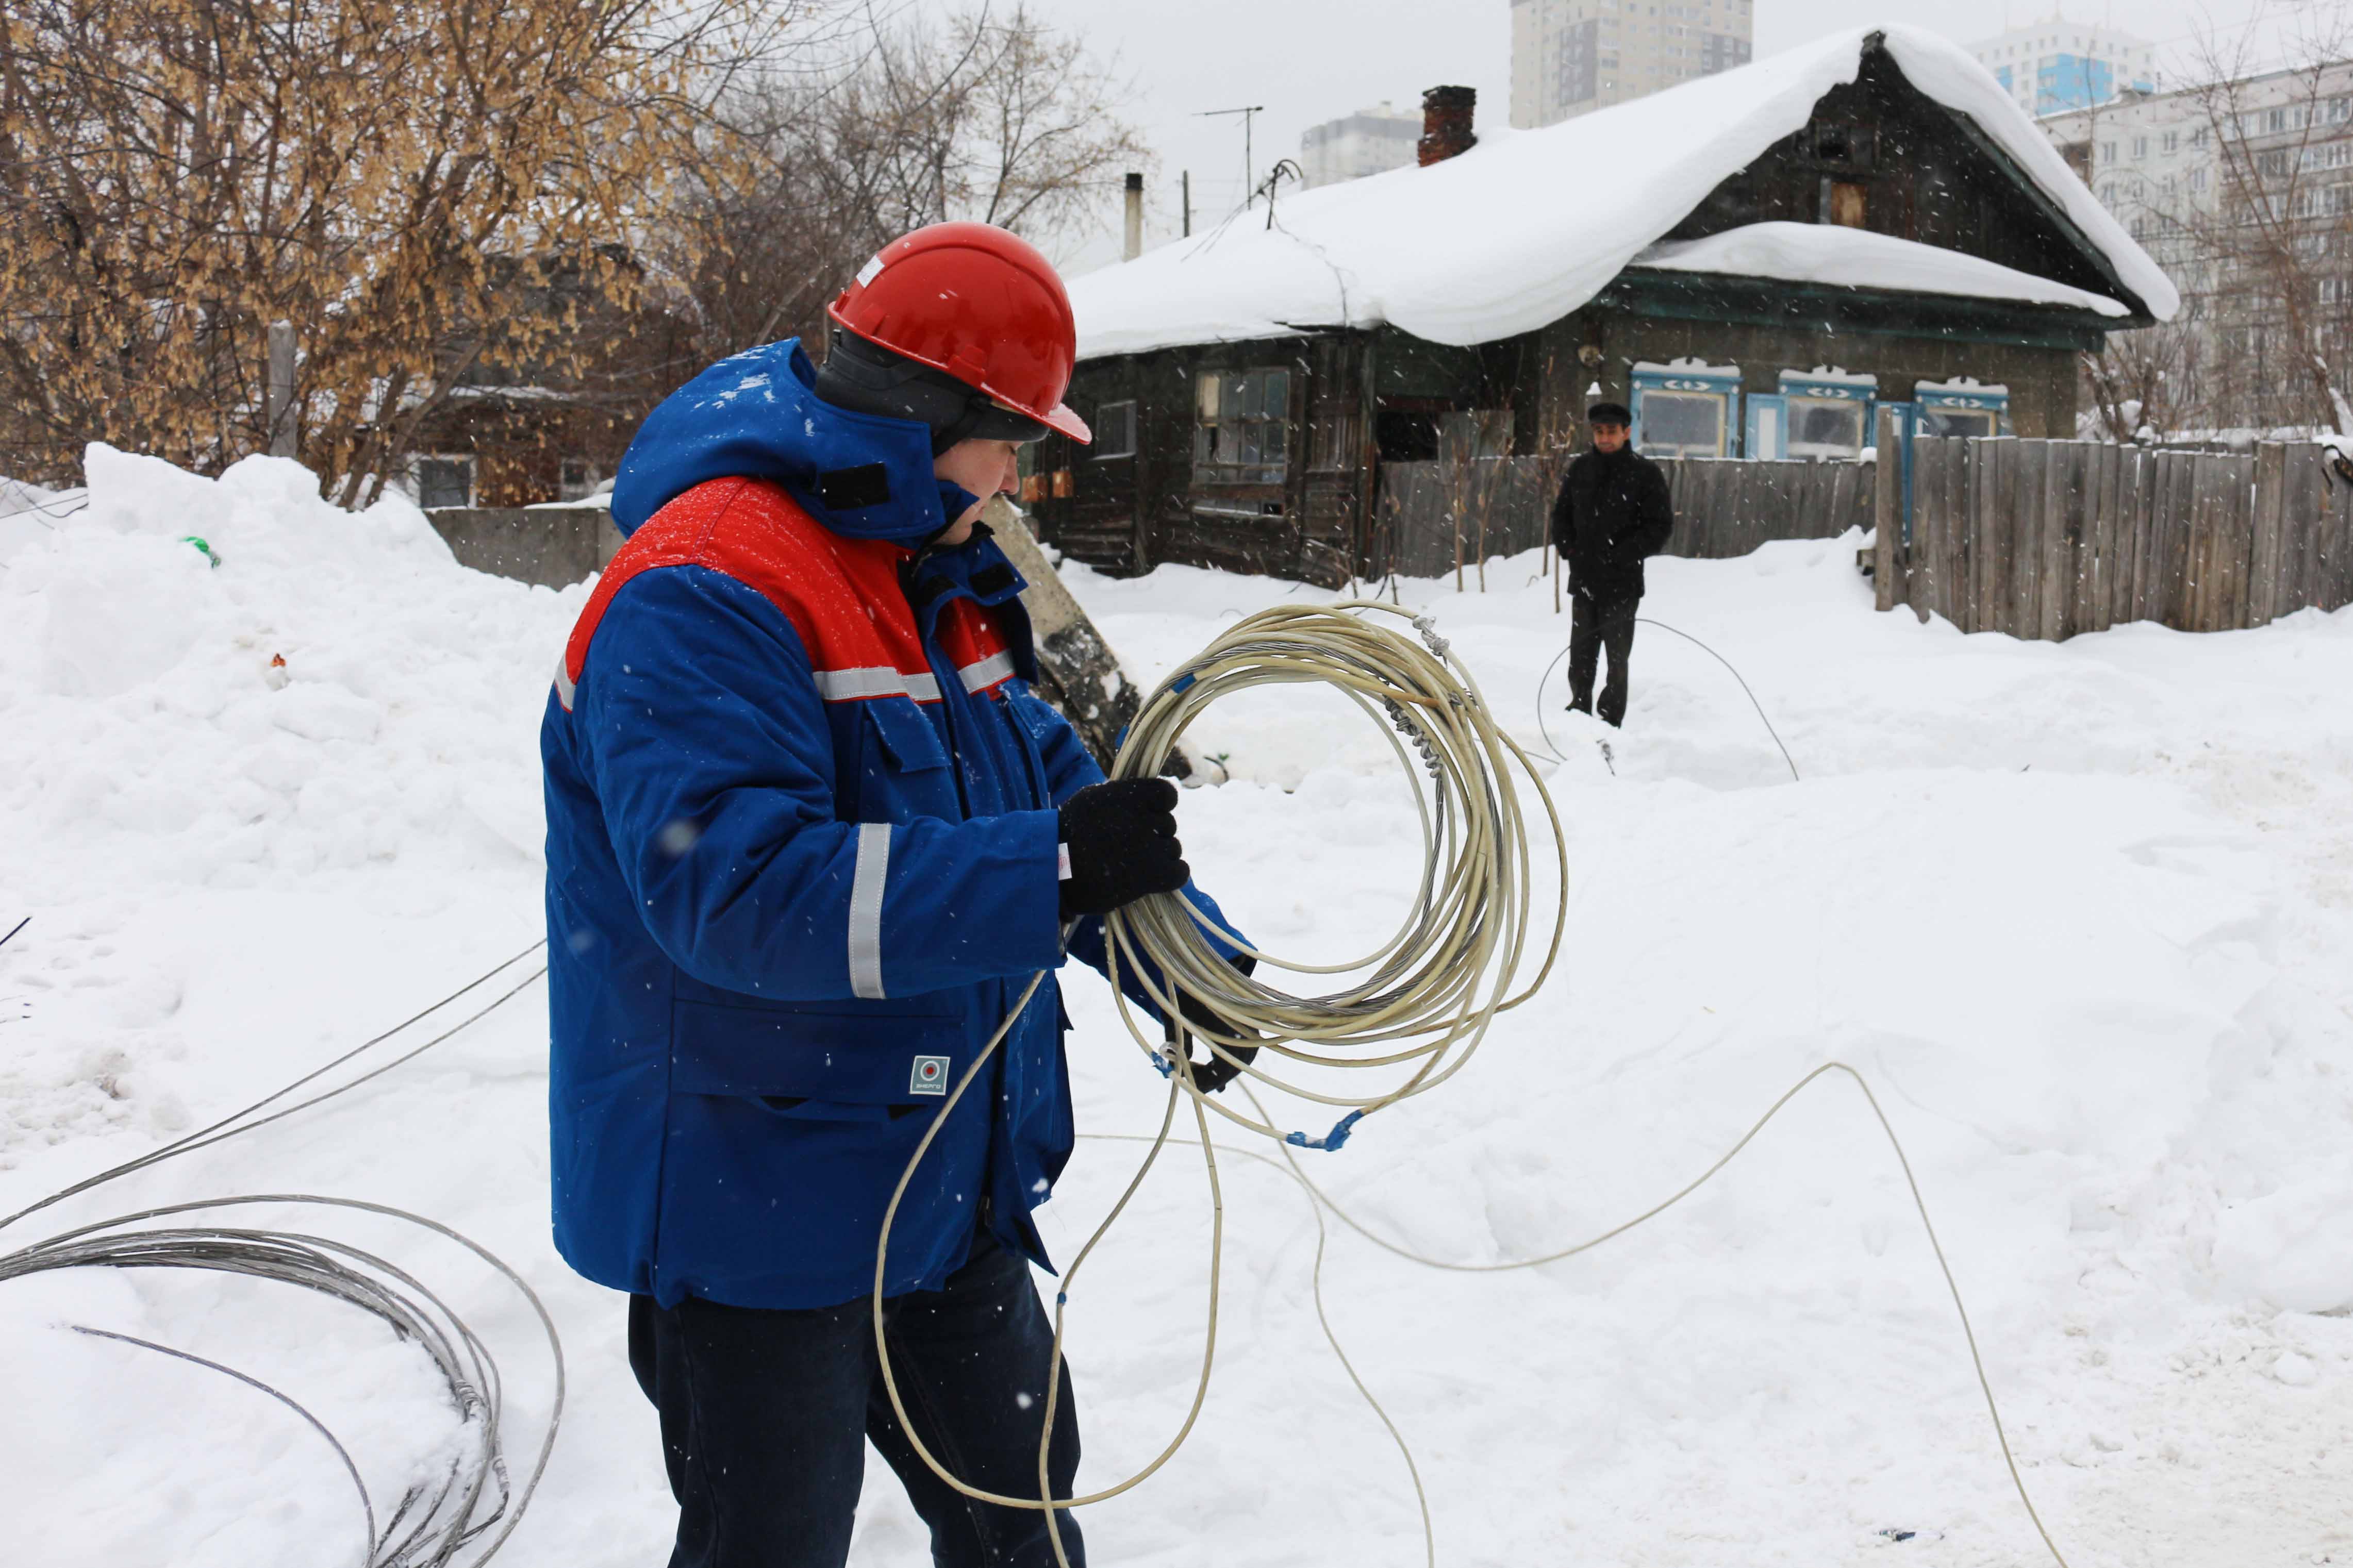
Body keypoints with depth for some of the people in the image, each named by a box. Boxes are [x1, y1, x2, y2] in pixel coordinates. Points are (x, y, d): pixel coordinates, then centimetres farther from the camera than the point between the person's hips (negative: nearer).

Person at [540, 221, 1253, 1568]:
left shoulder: (949, 582, 7)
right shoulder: (702, 595, -24)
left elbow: (1048, 772, 14)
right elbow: (736, 885, -35)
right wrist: (1050, 870, -36)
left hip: (954, 1191, 9)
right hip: (758, 1220, -8)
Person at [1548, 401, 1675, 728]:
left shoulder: (1646, 473, -6)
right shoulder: (1580, 468, 8)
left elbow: (1661, 526, -7)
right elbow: (1561, 514, 18)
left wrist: (1623, 555, -14)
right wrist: (1568, 548, 2)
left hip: (1622, 585, -4)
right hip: (1583, 581, 4)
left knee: (1617, 658, 3)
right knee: (1581, 655, 11)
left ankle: (1611, 724, 9)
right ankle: (1579, 711, 23)